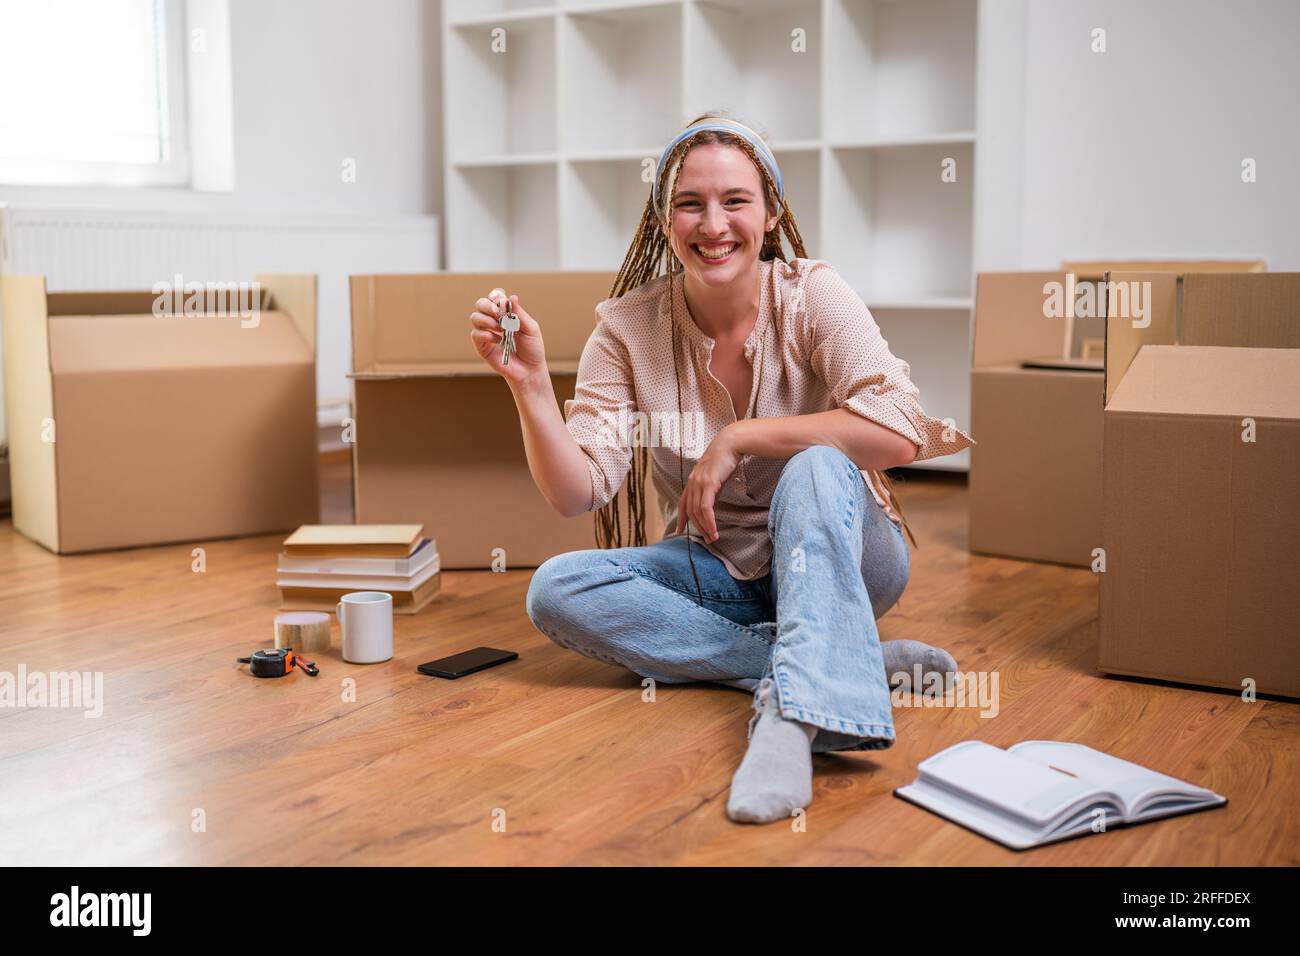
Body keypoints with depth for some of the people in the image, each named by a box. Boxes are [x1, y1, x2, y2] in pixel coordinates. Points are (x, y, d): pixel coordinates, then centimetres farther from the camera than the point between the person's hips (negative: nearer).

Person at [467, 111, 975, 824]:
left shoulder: (812, 294, -13)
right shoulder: (628, 328, -7)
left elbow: (899, 432, -28)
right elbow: (576, 492, -13)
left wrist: (737, 438, -25)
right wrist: (529, 382, -28)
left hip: (835, 553, -3)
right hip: (715, 574, 3)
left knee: (815, 467, -33)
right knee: (556, 589, -23)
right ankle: (844, 664, -28)